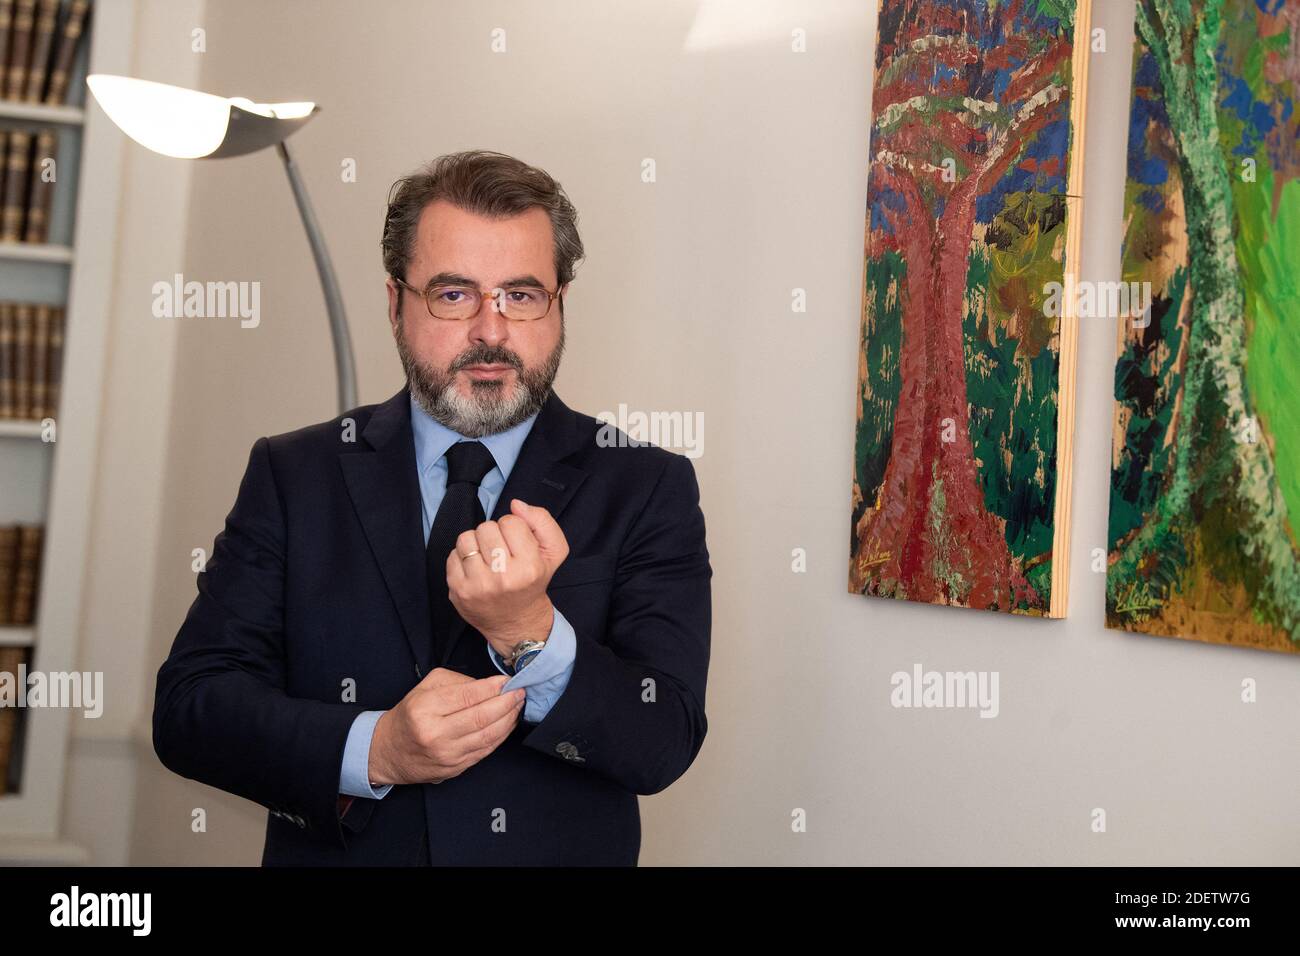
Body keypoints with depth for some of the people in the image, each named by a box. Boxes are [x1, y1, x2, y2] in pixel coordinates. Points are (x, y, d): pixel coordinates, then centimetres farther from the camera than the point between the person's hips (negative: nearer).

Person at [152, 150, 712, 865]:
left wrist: (530, 632, -26)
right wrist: (372, 749, -18)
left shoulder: (648, 490, -4)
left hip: (560, 852, -1)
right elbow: (187, 706, -4)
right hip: (334, 848, 2)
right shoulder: (292, 476, 0)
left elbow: (663, 745, -11)